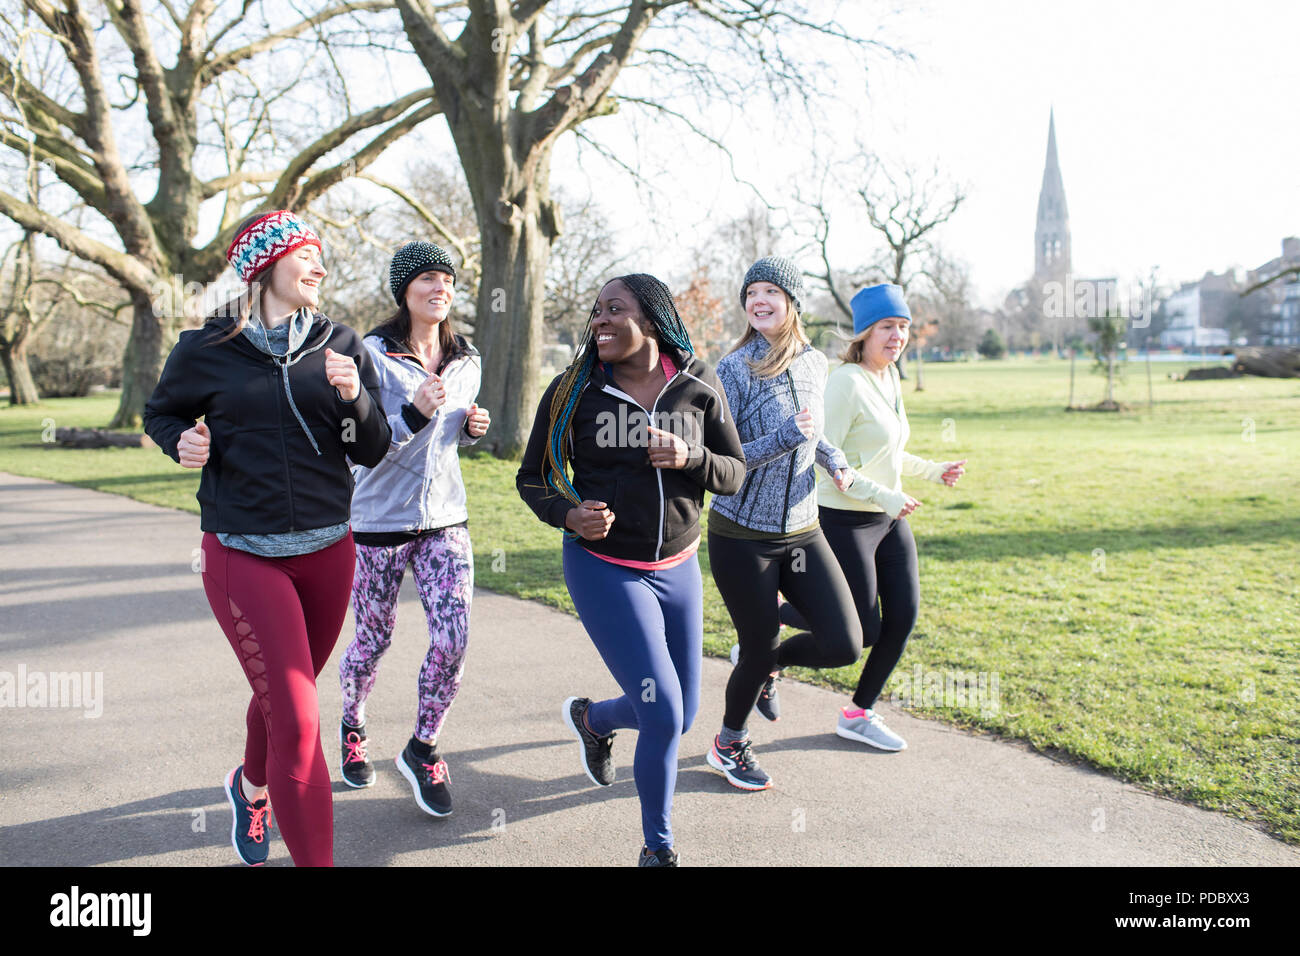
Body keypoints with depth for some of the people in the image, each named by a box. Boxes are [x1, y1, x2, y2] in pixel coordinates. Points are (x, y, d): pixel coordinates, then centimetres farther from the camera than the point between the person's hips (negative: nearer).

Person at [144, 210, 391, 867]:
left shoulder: (339, 345, 2)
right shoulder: (206, 350, -5)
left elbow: (372, 452, 1)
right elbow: (160, 414, 12)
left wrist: (354, 397, -18)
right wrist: (183, 443, -10)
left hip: (328, 549, 4)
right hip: (244, 555, -4)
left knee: (283, 694, 21)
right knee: (297, 721, -11)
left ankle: (252, 786, 53)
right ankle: (314, 858, 2)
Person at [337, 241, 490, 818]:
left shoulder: (466, 362, 7)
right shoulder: (372, 355, -10)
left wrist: (473, 428, -1)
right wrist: (414, 412, -28)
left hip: (445, 520, 4)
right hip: (380, 520, -4)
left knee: (453, 638, -7)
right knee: (374, 639, 10)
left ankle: (422, 750, 14)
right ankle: (352, 726, 40)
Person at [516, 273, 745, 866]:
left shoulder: (698, 387, -2)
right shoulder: (573, 391, -7)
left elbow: (734, 475, 2)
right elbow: (531, 478, 1)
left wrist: (689, 458, -19)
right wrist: (567, 513, -20)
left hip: (677, 567, 4)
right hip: (604, 567, -4)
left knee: (681, 714, 12)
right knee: (663, 716, -9)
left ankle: (590, 718, 46)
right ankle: (658, 848, 17)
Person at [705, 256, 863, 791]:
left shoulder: (815, 364, 6)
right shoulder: (735, 370, -13)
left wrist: (835, 460, 7)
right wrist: (787, 436, -24)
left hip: (802, 532, 5)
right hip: (743, 535, -5)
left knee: (844, 645, -4)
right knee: (759, 649, 6)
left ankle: (763, 662, 29)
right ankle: (728, 747, 35)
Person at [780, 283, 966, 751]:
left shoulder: (891, 379, 10)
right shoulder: (846, 381, -17)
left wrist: (933, 470, 16)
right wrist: (884, 495, -24)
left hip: (889, 520, 8)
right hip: (845, 520, -8)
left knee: (903, 616, 5)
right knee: (862, 632, -3)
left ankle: (858, 714, 22)